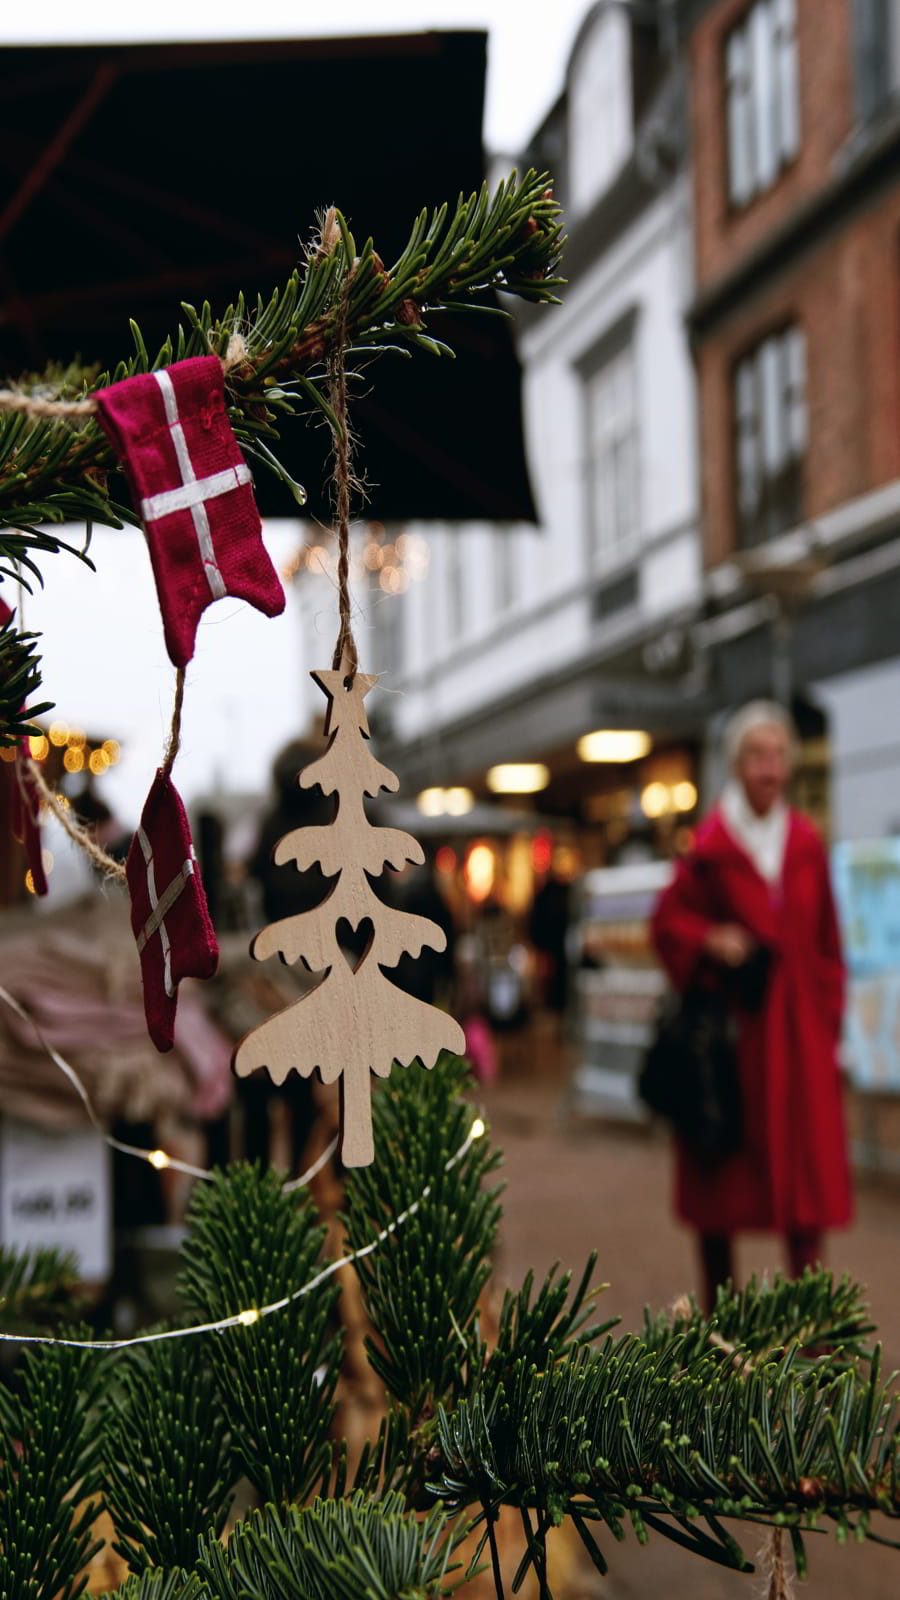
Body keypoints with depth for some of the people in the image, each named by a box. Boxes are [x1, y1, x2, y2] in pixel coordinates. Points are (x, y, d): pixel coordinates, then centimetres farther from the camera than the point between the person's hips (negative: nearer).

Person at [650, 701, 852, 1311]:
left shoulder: (807, 844, 6)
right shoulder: (713, 844, -4)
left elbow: (828, 944, 10)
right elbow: (669, 919, 1)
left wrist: (829, 1025, 7)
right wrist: (708, 941, -18)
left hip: (798, 1027, 3)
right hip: (731, 1025, -3)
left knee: (809, 1170, -1)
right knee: (724, 1177, 5)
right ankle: (720, 1317, 17)